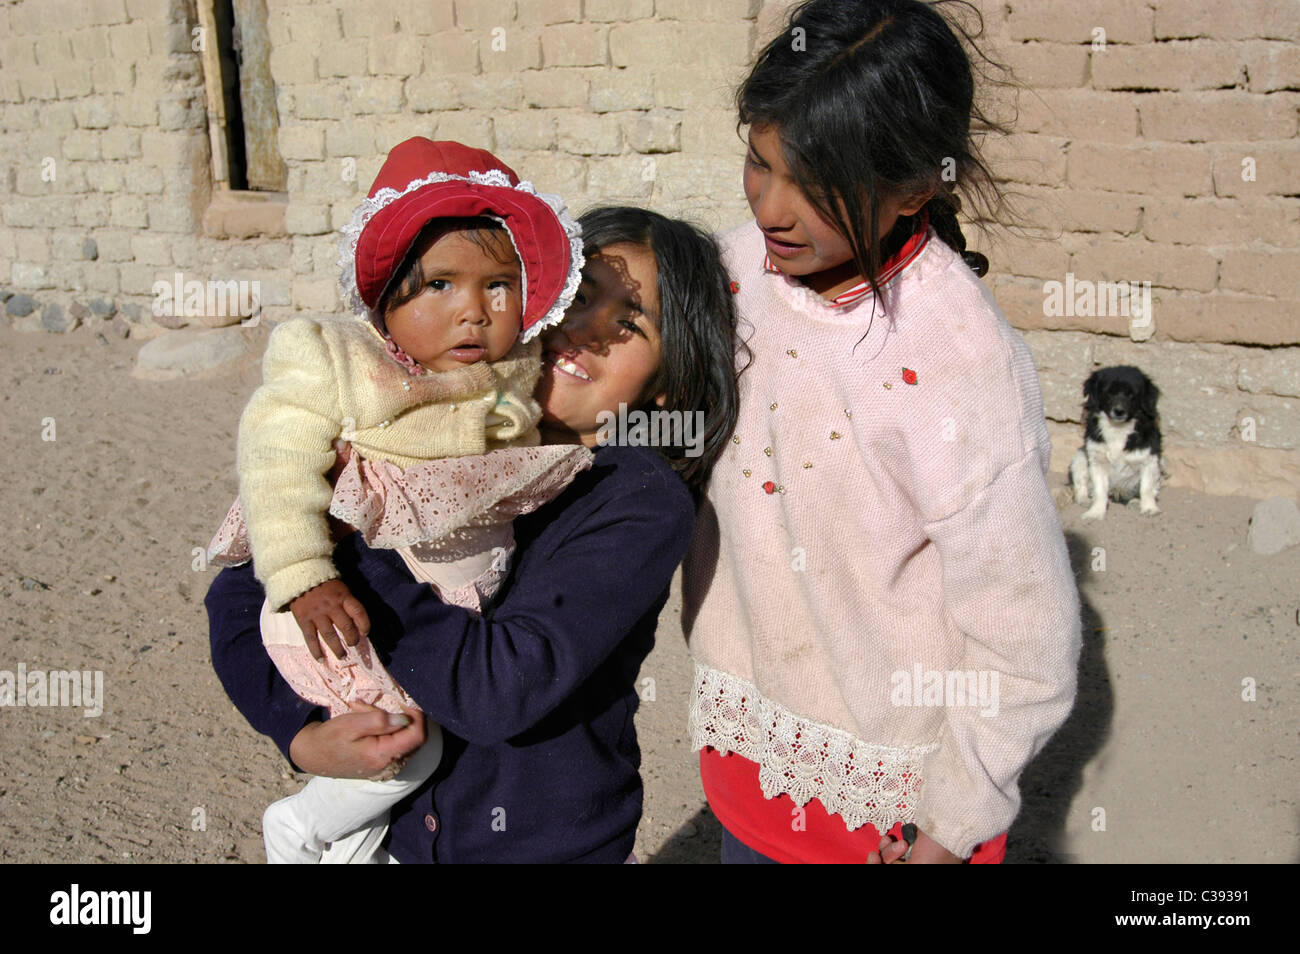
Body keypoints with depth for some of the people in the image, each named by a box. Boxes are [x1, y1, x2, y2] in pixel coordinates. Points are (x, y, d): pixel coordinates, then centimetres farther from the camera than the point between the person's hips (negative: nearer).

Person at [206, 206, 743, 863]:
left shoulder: (645, 504, -20)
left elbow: (496, 690, -30)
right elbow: (239, 591, -4)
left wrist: (346, 537, -25)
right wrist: (300, 733, -19)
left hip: (550, 844, -3)